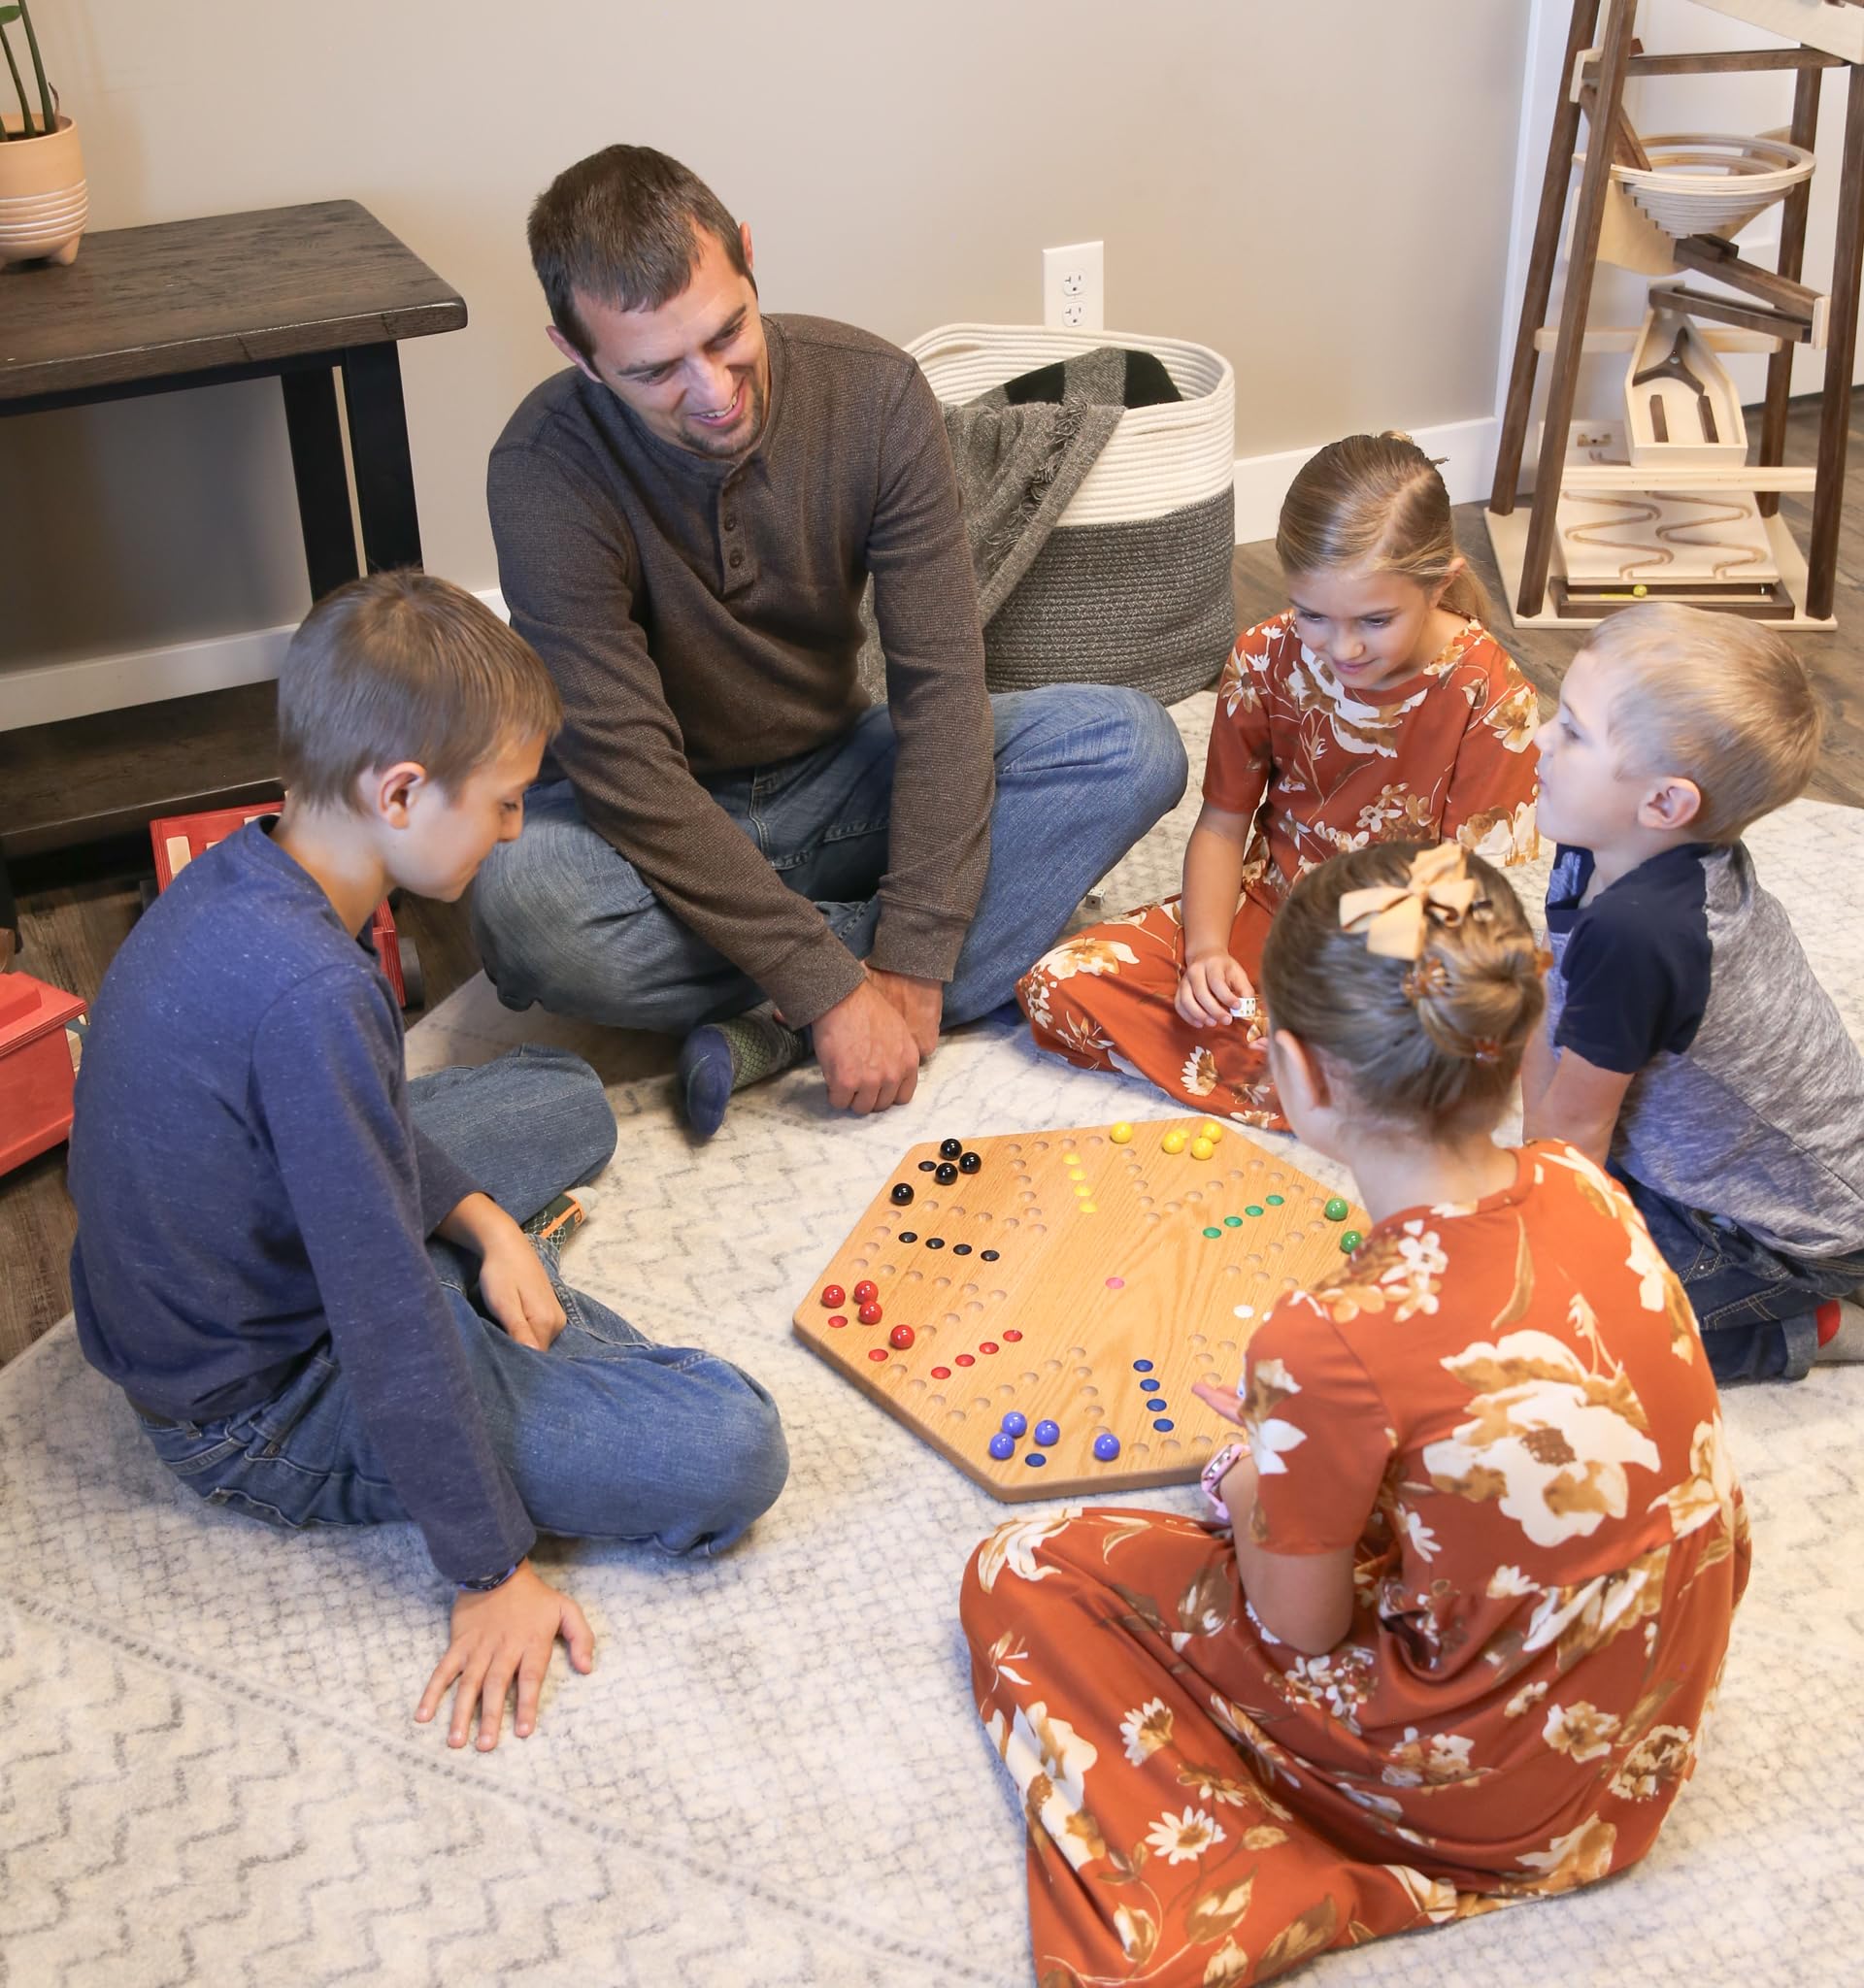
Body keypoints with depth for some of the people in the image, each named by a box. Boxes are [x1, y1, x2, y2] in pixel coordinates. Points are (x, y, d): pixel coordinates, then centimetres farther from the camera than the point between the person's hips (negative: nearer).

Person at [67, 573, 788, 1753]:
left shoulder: (236, 874, -6)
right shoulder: (309, 992, -34)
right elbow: (388, 1321, -30)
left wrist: (477, 1218, -2)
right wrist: (493, 1573, -22)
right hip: (263, 1411, -9)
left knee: (566, 1100, 23)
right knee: (728, 1453, -22)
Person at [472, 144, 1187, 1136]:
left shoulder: (874, 393, -16)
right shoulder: (547, 468, -24)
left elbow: (940, 680, -18)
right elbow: (626, 766, -27)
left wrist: (909, 967, -26)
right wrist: (832, 987, -31)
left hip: (840, 774, 3)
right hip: (657, 828, -3)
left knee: (1133, 746, -19)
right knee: (521, 902, -37)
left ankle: (770, 1026, -25)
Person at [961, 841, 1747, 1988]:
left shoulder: (1336, 1346, -31)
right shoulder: (1585, 1190, -13)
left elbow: (1298, 1628, -14)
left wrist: (1253, 1474, 4)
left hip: (1487, 1787, -6)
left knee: (1024, 1573, 4)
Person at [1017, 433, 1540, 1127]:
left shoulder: (1490, 699, -18)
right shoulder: (1267, 659, -8)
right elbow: (1223, 822, 2)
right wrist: (1207, 948, -14)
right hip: (1267, 907, 4)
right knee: (1056, 988, -14)